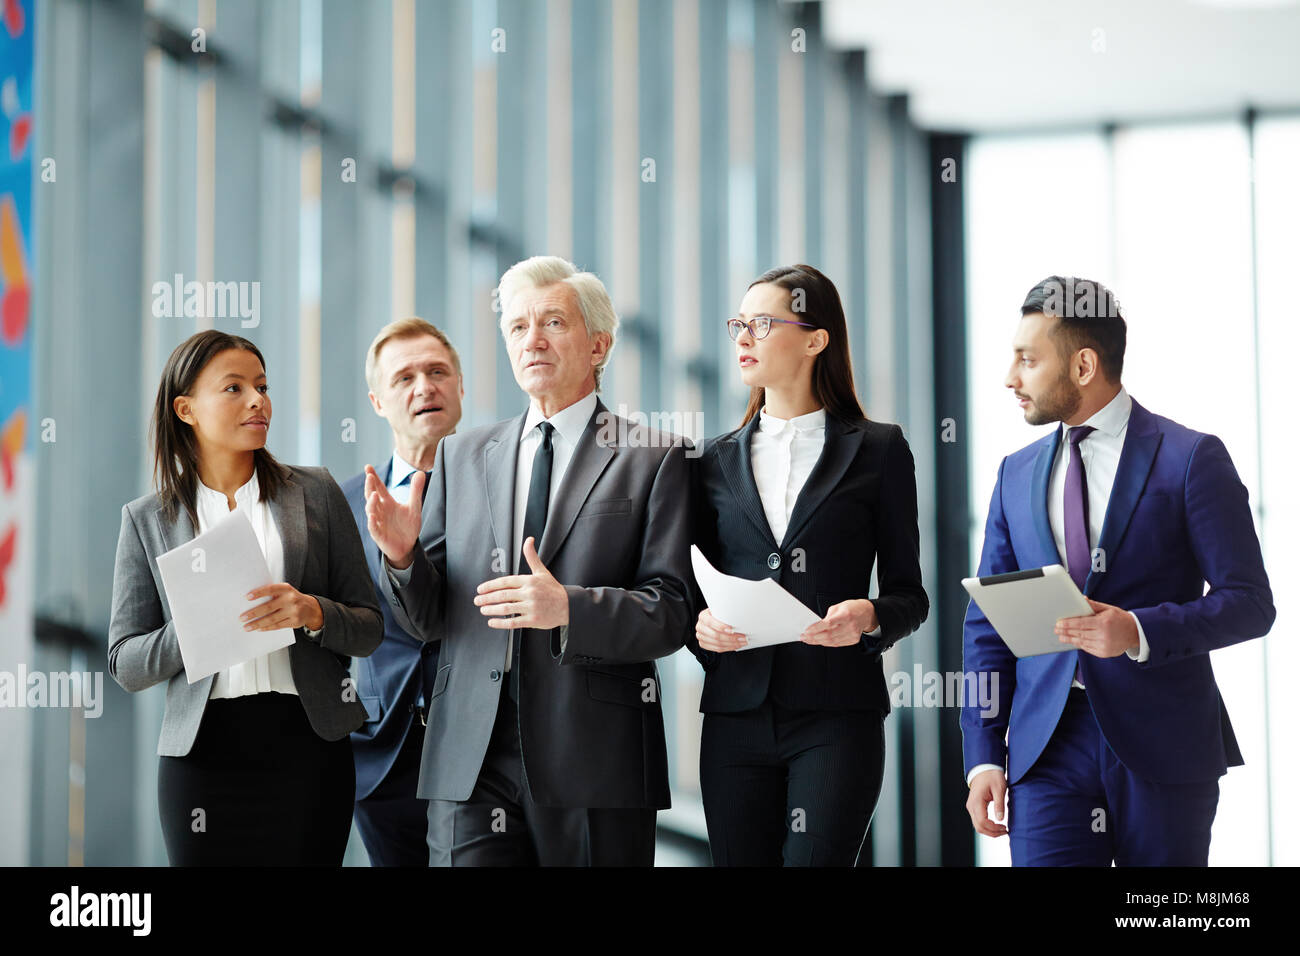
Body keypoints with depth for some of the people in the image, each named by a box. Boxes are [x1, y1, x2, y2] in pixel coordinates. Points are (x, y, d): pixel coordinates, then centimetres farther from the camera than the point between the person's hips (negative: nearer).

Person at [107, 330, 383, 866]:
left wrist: (313, 614, -14)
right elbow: (124, 664, 3)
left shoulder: (316, 493, 8)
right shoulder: (148, 518, 7)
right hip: (203, 749, 0)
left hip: (306, 741, 1)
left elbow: (369, 629, 7)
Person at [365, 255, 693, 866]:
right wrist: (403, 555, -8)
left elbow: (672, 614, -4)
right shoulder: (460, 457, 15)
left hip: (595, 767, -2)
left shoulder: (654, 459, 3)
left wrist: (570, 608, -20)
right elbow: (426, 620, 13)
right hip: (470, 765, 3)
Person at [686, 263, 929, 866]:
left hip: (836, 714, -3)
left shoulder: (877, 450, 5)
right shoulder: (717, 460, 14)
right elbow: (694, 587, 16)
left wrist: (871, 617, -15)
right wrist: (700, 625, -6)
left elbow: (909, 594, 6)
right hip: (737, 716, 3)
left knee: (815, 859, -14)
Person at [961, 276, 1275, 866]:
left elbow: (1250, 603, -5)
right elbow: (987, 623, 12)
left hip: (1162, 750, -3)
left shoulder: (1192, 459, -1)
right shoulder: (1017, 474, 13)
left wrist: (1138, 631, -20)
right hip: (1048, 751, 3)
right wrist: (983, 756, 2)